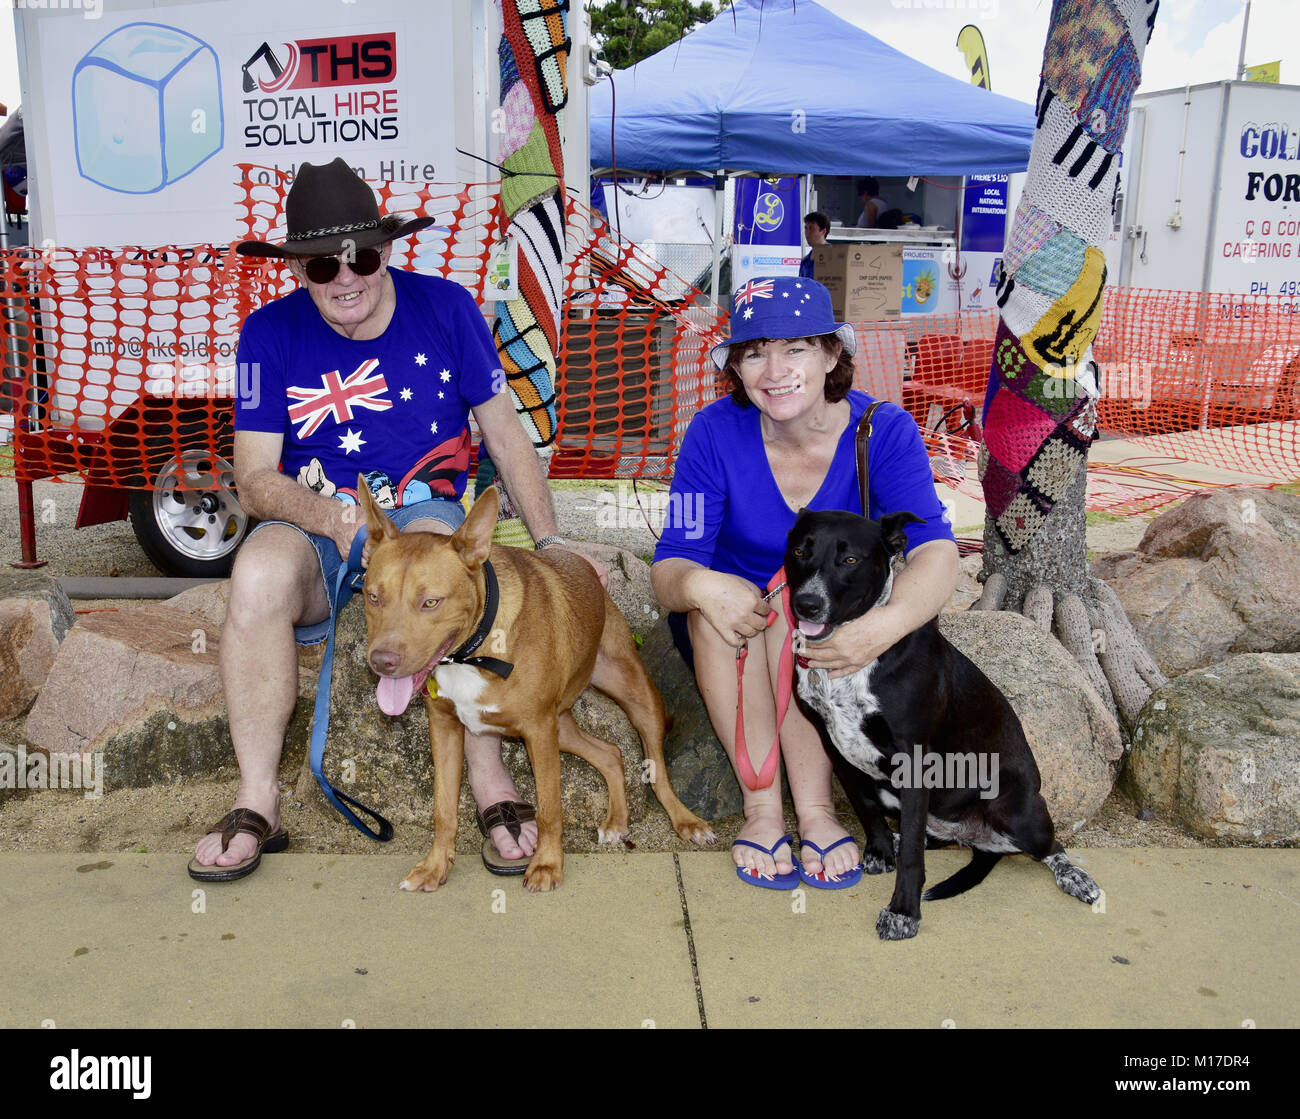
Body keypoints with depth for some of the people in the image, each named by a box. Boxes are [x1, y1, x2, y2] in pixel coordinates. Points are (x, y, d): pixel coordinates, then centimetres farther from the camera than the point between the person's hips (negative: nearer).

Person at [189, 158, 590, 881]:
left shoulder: (445, 308, -1)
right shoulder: (271, 332, -1)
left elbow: (506, 433, 5)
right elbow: (255, 477, -5)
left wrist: (549, 539, -4)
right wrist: (331, 518, -26)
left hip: (425, 510, -1)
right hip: (313, 525, 1)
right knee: (258, 572, -33)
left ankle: (493, 785, -29)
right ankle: (257, 803, -19)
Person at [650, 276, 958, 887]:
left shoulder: (885, 431, -15)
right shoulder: (715, 432, -14)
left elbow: (936, 552, -29)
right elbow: (669, 565, -19)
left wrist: (888, 622, -52)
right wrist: (698, 586, -45)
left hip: (838, 626, -1)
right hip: (725, 638, 1)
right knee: (711, 604, -31)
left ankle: (813, 805, -28)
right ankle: (762, 805, -27)